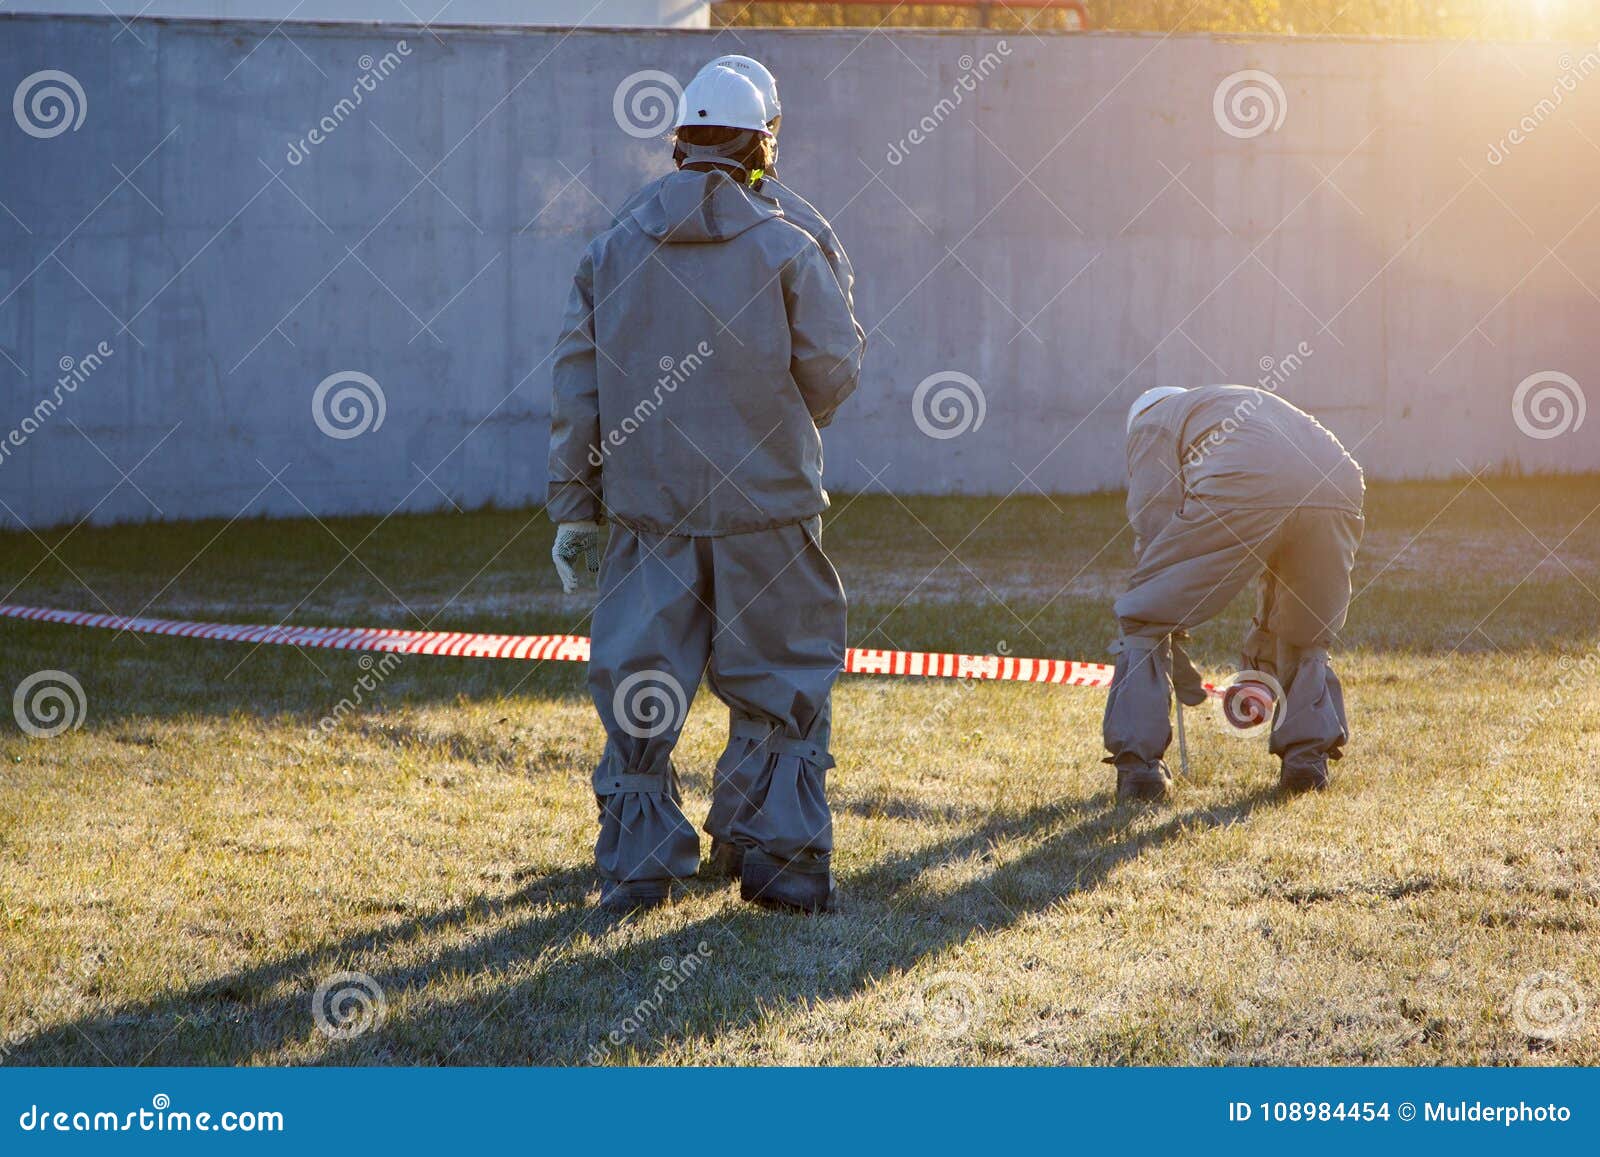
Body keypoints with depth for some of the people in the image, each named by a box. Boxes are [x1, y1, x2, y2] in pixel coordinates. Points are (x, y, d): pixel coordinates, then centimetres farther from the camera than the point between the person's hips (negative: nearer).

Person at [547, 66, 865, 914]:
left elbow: (575, 389, 6)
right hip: (765, 503, -2)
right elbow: (833, 368, -5)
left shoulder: (610, 253, 5)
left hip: (646, 506, 2)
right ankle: (776, 856, 7)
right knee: (781, 687, 8)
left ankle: (636, 865, 8)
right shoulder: (783, 249, -4)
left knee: (637, 689, 8)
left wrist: (573, 508, 11)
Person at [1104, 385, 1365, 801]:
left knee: (1143, 623, 11)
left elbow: (1153, 532, 17)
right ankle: (1308, 751, 21)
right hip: (1337, 494, 5)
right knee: (1306, 638, 30)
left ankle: (1137, 762, 7)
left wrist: (1174, 657, 22)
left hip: (1237, 496, -5)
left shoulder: (1153, 422, 29)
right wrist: (1264, 631, 58)